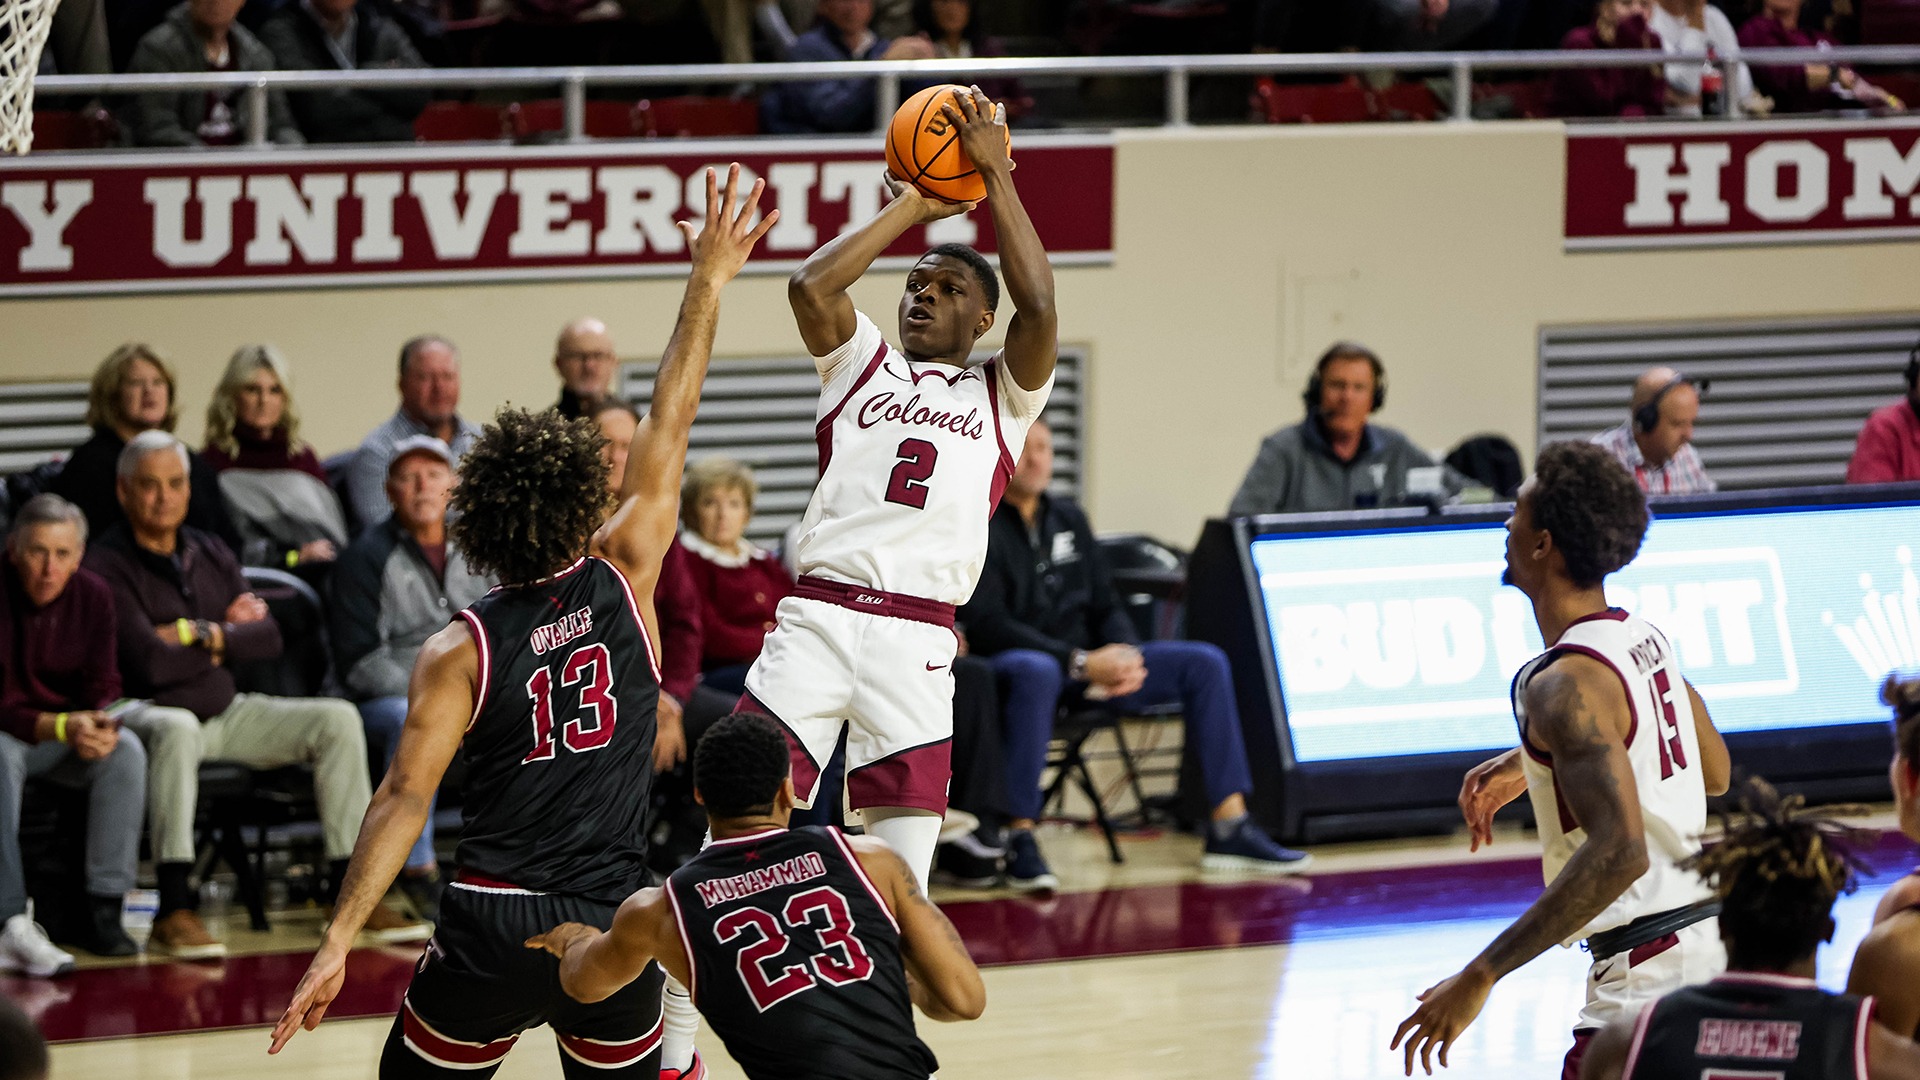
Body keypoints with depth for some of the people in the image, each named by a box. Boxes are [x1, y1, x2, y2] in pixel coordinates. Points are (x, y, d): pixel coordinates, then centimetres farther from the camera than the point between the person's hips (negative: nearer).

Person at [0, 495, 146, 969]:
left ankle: (102, 909, -22)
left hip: (68, 736, 5)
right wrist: (60, 728, -33)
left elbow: (102, 683, 0)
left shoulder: (93, 596, -3)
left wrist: (102, 724, -24)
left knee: (127, 750, -23)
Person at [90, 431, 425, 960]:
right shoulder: (107, 565, -10)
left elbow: (268, 638, 4)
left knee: (337, 719, -7)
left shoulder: (211, 554, 13)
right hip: (149, 713, -7)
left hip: (226, 712, 7)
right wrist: (229, 636, -4)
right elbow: (150, 663, -20)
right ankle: (174, 908, -42)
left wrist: (204, 635, -13)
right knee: (177, 728, -42)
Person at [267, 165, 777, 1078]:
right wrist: (708, 282, 15)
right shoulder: (624, 577, 0)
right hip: (613, 928, 1)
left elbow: (404, 798, -11)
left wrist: (337, 945, -12)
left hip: (493, 928, -1)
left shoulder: (459, 653, -4)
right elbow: (670, 424, 8)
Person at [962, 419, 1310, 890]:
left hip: (1086, 663, 8)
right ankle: (1020, 838, -42)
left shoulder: (1068, 517, 17)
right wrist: (1082, 664, -23)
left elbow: (1105, 605, 18)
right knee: (1035, 672, -44)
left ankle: (1230, 828, -7)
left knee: (1204, 663, -4)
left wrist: (1125, 656, -6)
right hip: (1013, 661, -8)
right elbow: (987, 625, -16)